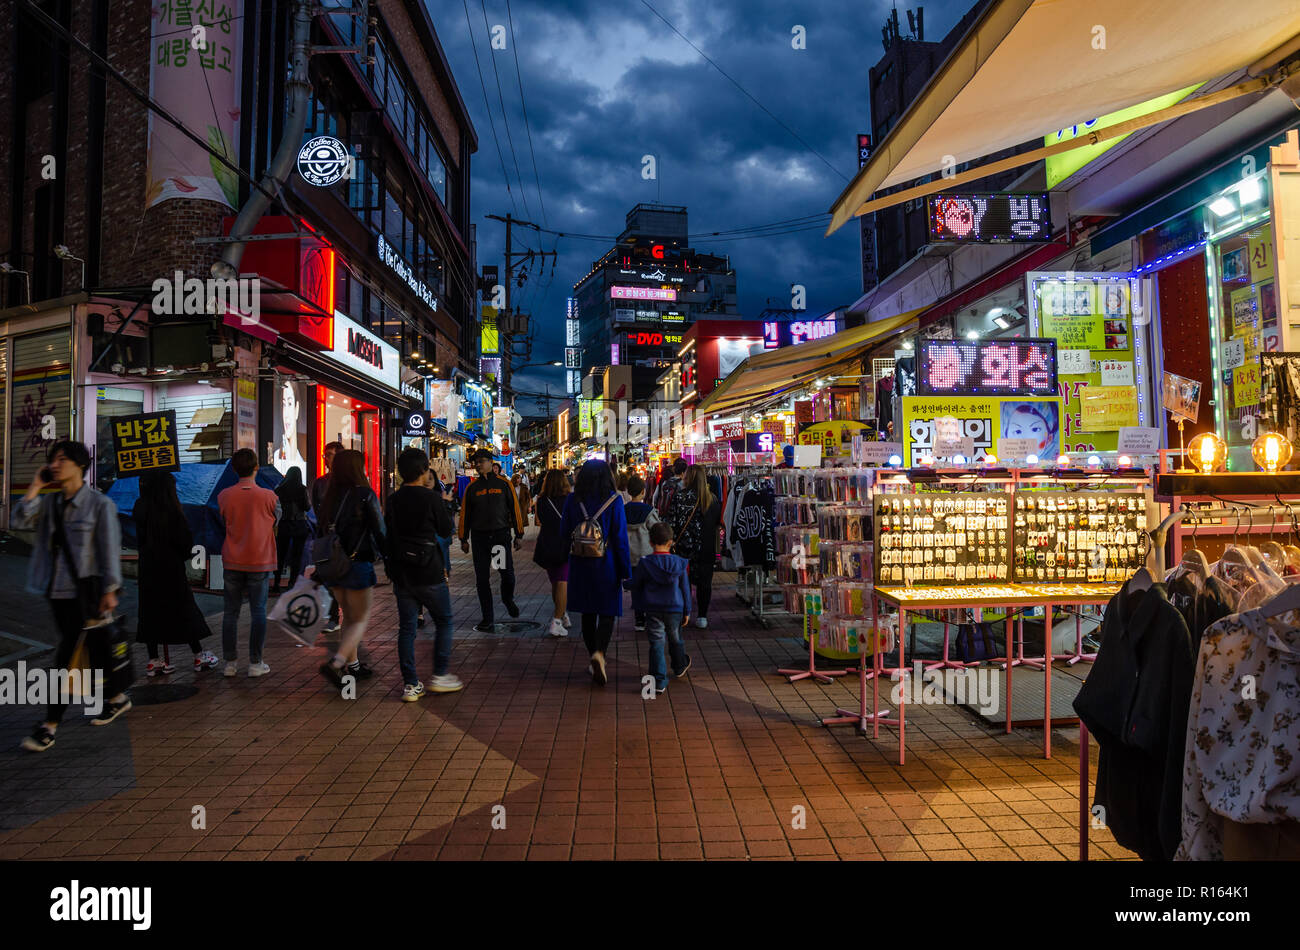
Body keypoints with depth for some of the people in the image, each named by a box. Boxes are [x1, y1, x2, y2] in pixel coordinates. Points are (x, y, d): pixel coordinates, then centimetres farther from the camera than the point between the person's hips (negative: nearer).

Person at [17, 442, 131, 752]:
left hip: (84, 591, -6)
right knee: (94, 646, 16)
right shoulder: (50, 502, 9)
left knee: (65, 655, -5)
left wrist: (110, 590, -11)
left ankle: (50, 726, 1)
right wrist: (35, 486, -5)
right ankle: (118, 698, 32)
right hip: (56, 590, 6)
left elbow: (110, 549, -9)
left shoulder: (99, 504, -9)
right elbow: (21, 522, -6)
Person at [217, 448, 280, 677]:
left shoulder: (224, 496, -3)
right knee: (258, 613, 5)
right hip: (260, 562, -2)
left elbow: (224, 523, 10)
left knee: (231, 612, 11)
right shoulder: (268, 496, -11)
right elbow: (277, 520, 5)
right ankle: (255, 663, 7)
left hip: (232, 562, 2)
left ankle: (230, 662, 15)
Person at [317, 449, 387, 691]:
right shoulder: (365, 495, -13)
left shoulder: (330, 497, 4)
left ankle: (352, 664, 26)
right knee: (361, 619, 4)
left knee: (348, 617, 20)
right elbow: (379, 532, -13)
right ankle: (336, 663, -13)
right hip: (358, 564, -6)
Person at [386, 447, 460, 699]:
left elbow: (388, 534, 9)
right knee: (443, 621, 12)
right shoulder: (432, 498, -12)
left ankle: (410, 685, 10)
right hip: (429, 573, -5)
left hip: (401, 573, 5)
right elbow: (446, 530, 0)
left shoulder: (393, 500, 4)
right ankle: (440, 676, 12)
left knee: (406, 627, 9)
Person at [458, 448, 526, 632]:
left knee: (507, 574, -1)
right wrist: (464, 539, 9)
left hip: (501, 534, -2)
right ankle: (487, 618, 13)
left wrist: (519, 535, 1)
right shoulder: (472, 487, 7)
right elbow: (465, 513, 11)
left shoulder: (504, 484, 2)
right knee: (482, 579, 3)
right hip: (479, 537, 2)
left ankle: (508, 600, 32)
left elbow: (515, 509, 3)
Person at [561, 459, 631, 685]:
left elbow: (564, 533, 4)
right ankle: (599, 653, -17)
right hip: (606, 563, -3)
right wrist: (626, 571, -5)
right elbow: (620, 538, -9)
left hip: (580, 563, 3)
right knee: (607, 612, 5)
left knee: (588, 612, 14)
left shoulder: (572, 500, -2)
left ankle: (594, 659, 21)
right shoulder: (613, 500, -9)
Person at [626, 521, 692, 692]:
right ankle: (680, 667, 44)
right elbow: (685, 589, 1)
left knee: (656, 643, 1)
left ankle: (659, 680, -3)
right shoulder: (679, 563, -5)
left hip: (652, 610, -2)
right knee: (675, 639, 22)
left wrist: (639, 607, 18)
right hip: (675, 610, 2)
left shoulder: (644, 564, -10)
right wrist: (687, 611, 10)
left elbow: (634, 585, -1)